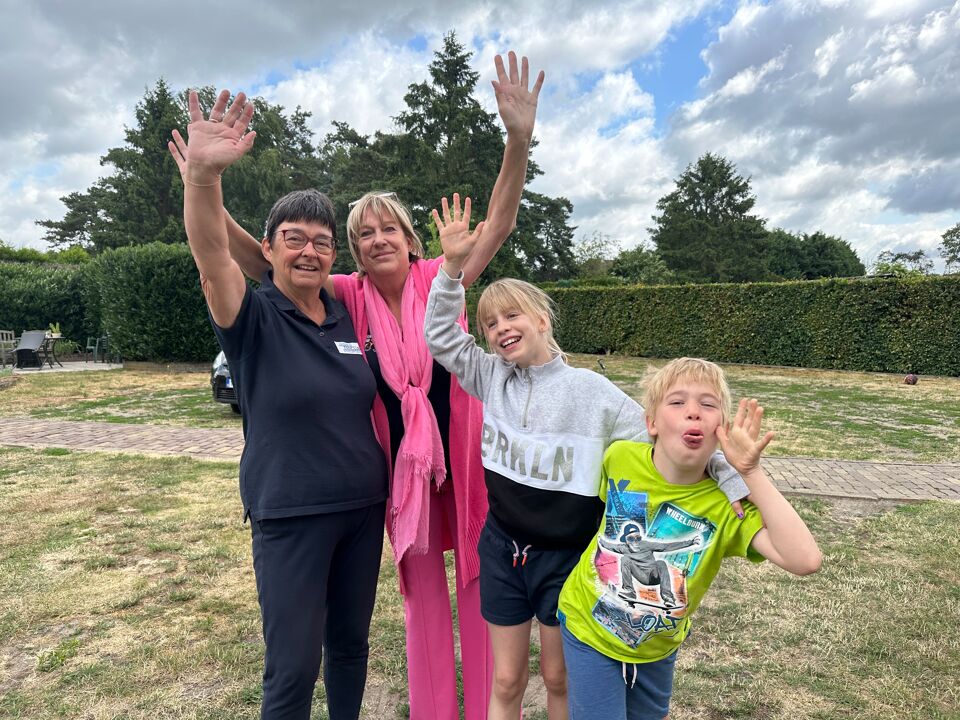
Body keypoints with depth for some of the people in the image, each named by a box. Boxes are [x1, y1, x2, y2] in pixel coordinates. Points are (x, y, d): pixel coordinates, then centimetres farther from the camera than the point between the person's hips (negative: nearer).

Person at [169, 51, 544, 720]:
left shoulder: (439, 279, -9)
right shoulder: (352, 296, -5)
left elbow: (499, 224, -17)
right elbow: (270, 263, -9)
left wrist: (519, 140, -30)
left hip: (464, 451, -1)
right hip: (403, 460, 2)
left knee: (479, 580, 12)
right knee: (422, 589, 17)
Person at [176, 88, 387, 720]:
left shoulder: (347, 317, 5)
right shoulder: (254, 317, -9)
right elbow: (212, 258, -29)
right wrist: (203, 175, -43)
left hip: (363, 509, 5)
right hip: (290, 519, -4)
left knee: (351, 645, 19)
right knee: (294, 668, 4)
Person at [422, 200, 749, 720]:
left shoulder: (591, 390, -13)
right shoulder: (492, 378, -2)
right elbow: (441, 337, -2)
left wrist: (735, 485, -16)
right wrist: (453, 266, -13)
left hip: (566, 557, -2)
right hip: (501, 549, 3)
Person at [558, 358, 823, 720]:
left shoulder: (726, 503, -24)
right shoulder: (620, 457, -21)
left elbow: (805, 560, -39)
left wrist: (751, 473, -40)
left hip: (658, 645, 2)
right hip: (589, 626, -1)